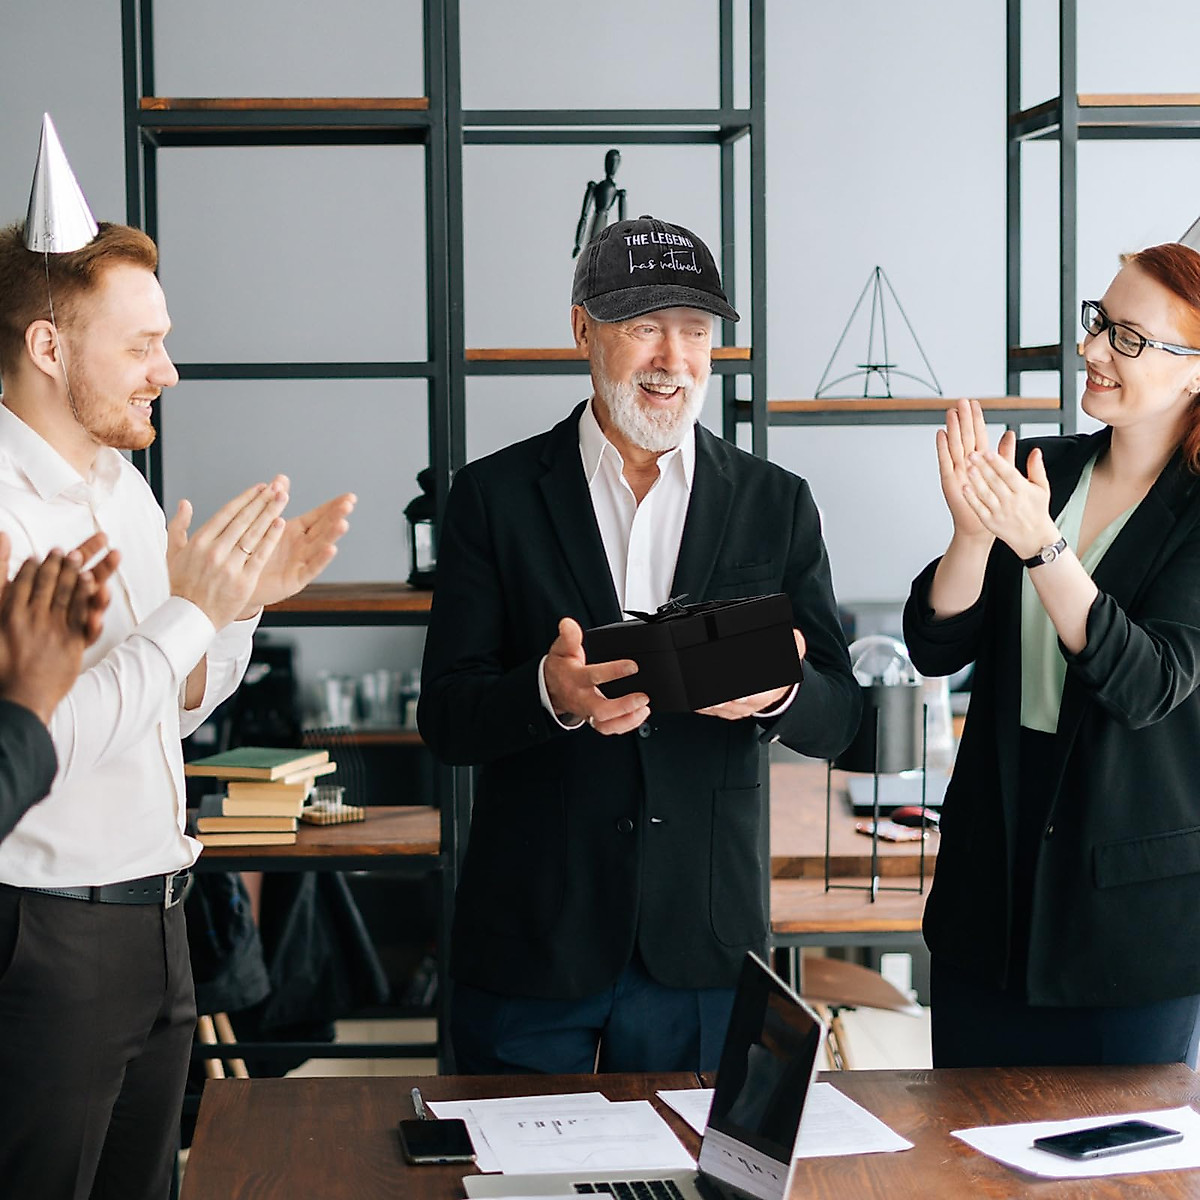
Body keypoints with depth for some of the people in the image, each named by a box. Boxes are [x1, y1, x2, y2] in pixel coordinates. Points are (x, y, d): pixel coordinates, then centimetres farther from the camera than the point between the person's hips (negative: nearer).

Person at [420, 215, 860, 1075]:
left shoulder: (776, 504, 6)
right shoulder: (494, 496, 2)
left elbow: (838, 716, 5)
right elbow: (444, 718, -3)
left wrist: (778, 690, -19)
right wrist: (550, 693, -24)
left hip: (703, 943, 1)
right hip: (533, 939, -1)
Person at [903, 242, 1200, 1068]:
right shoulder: (1036, 470, 4)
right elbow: (935, 647, -2)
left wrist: (1041, 543, -30)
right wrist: (974, 532, -21)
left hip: (1133, 907, -4)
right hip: (992, 880, 4)